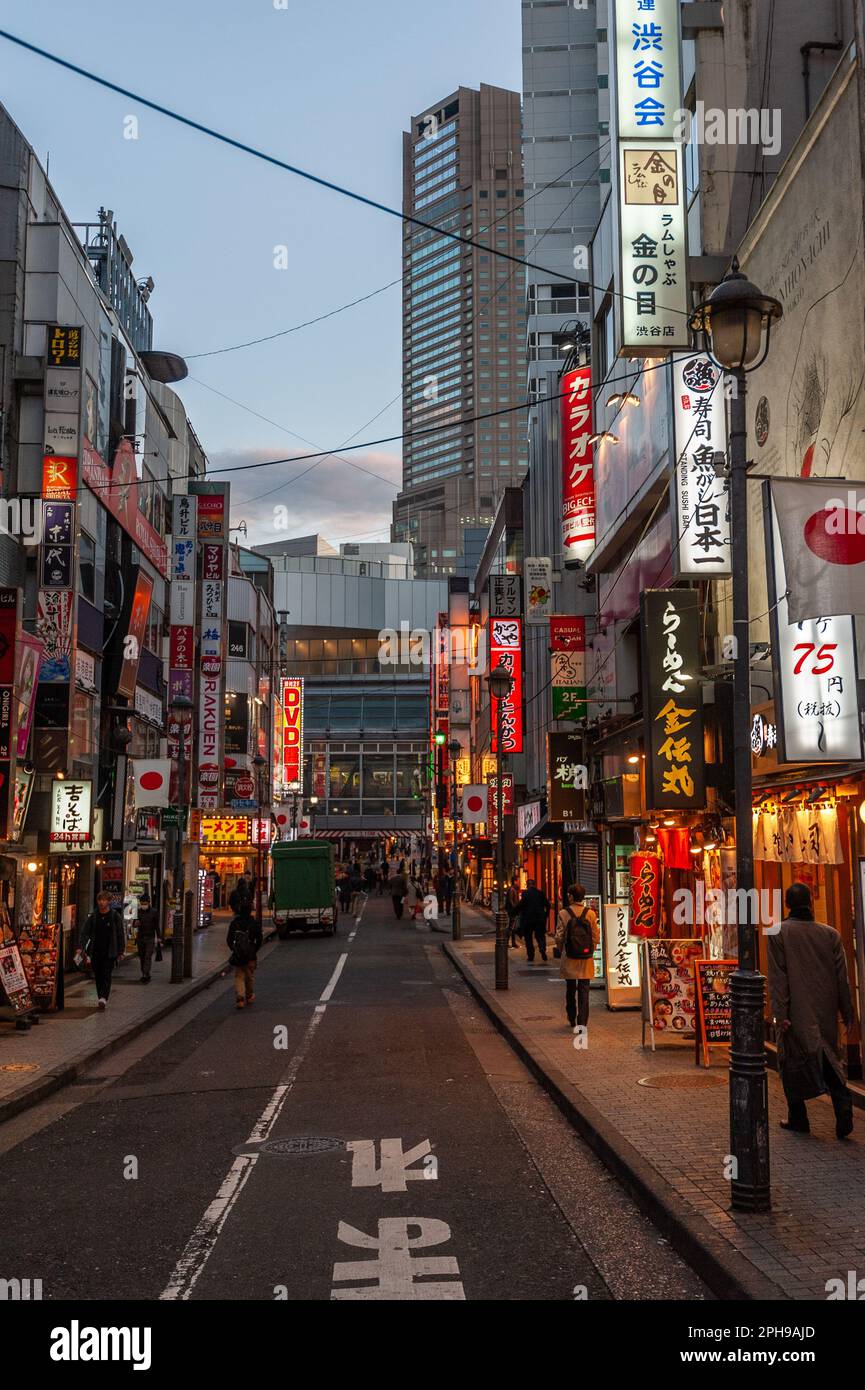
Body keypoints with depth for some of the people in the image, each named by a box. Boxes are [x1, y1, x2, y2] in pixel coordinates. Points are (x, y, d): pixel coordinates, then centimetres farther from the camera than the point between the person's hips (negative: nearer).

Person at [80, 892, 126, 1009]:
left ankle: (104, 998, -21)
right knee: (97, 975, 9)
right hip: (96, 951, 3)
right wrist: (82, 948, -4)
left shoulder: (115, 917, 0)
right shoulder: (93, 917, 6)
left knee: (106, 974, -11)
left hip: (109, 952, -3)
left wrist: (121, 950, 0)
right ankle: (100, 996, 20)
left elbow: (121, 934, 3)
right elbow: (85, 932, 7)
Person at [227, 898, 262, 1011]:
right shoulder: (254, 923, -6)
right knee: (250, 976, 16)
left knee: (239, 977, 4)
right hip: (250, 955, 0)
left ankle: (239, 998, -12)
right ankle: (249, 996, 31)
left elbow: (229, 939, 1)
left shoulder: (234, 923, -2)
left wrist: (233, 949, 12)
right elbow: (259, 939, -5)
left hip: (237, 955, 1)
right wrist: (255, 951, 8)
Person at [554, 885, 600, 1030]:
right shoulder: (590, 913, -5)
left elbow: (559, 937, -7)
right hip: (586, 958, 0)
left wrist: (561, 950, 12)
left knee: (570, 989, 15)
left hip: (568, 958, 0)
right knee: (584, 990, 4)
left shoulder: (563, 914, -8)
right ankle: (582, 1022, -2)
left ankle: (572, 1019, 29)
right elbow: (596, 937, -2)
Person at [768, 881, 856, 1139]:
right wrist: (847, 1013, 10)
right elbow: (842, 977, 4)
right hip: (826, 1012, 3)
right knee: (829, 1057, 13)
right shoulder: (830, 934, 3)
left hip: (796, 1013, -3)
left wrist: (780, 1014, -10)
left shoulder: (778, 933, -5)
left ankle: (798, 1120, 13)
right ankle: (842, 1102, -9)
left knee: (792, 1062, 8)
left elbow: (777, 977, -9)